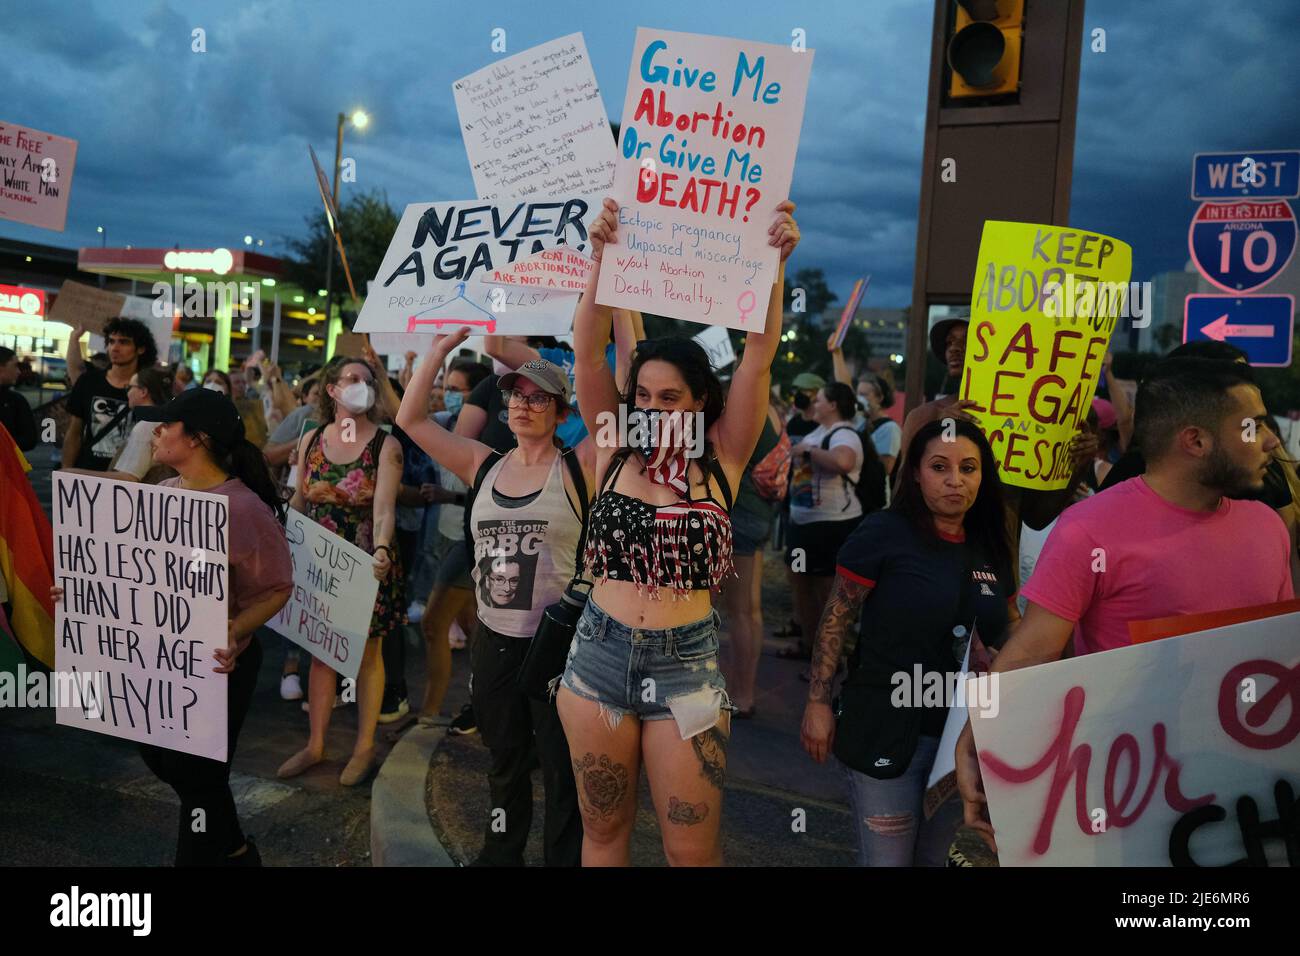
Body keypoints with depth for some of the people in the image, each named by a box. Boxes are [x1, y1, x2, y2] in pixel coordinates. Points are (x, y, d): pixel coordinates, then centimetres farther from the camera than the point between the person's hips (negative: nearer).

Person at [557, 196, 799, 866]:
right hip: (600, 655, 2)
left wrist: (773, 265, -21)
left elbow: (758, 357, -11)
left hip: (687, 662, -1)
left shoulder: (720, 460, -2)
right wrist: (602, 256, -19)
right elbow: (588, 350, -9)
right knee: (603, 830, 16)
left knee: (693, 849, 6)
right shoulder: (617, 451, 2)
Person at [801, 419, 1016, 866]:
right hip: (887, 732, -5)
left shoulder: (991, 548, 4)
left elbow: (1011, 633, 15)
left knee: (934, 856, 21)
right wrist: (818, 704, -14)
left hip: (964, 738, 6)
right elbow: (835, 621, -11)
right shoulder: (883, 533, -14)